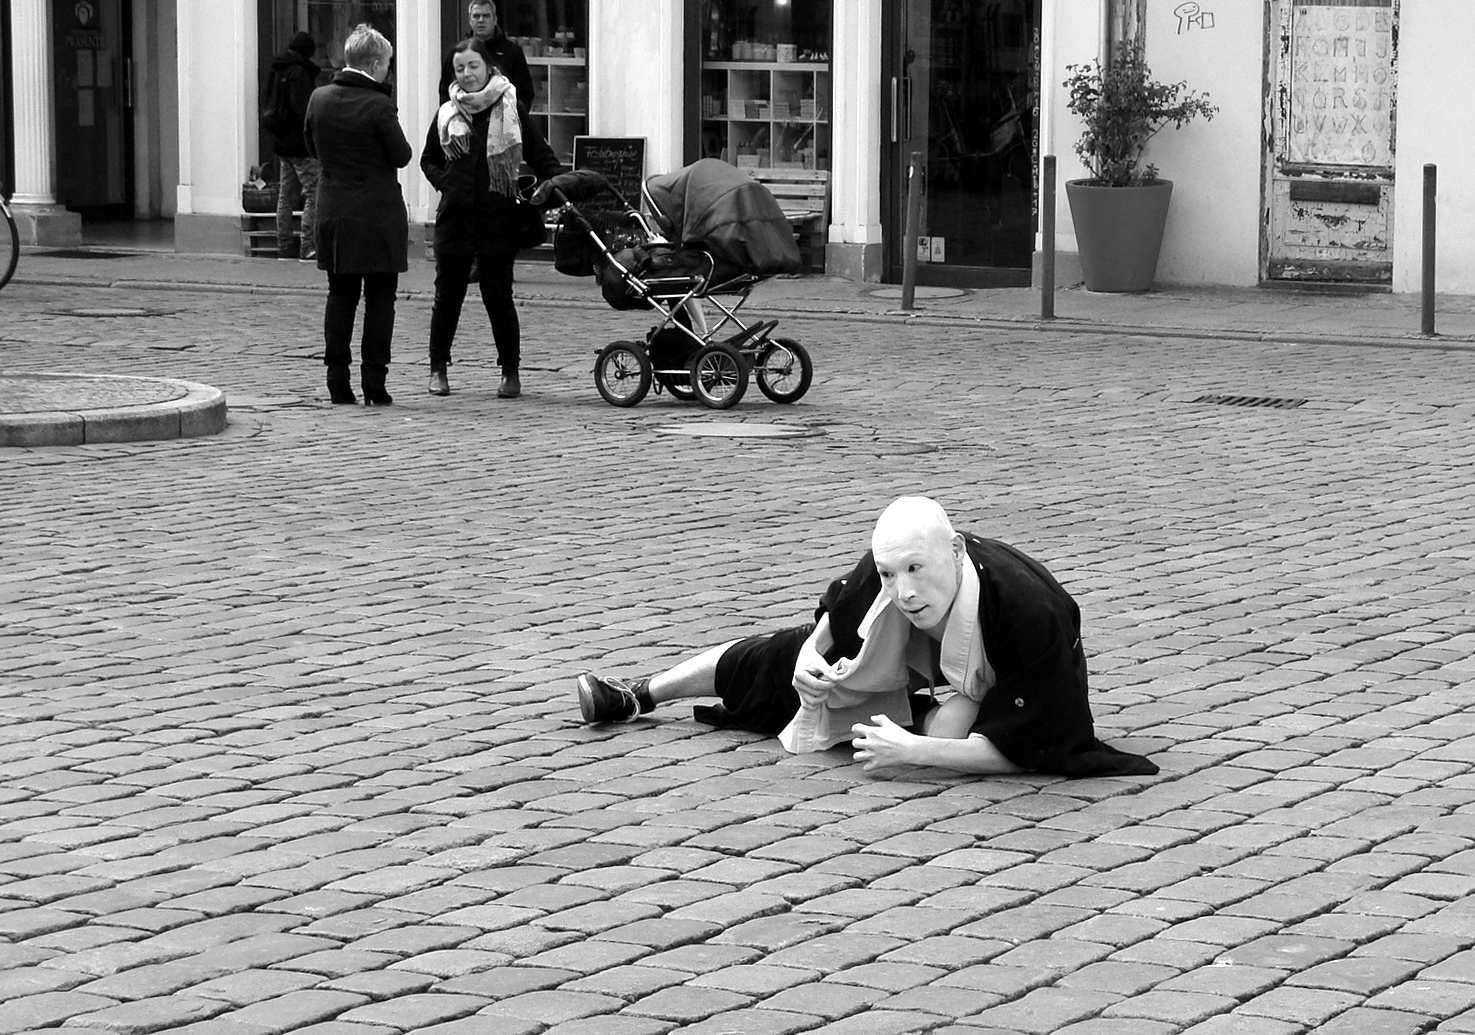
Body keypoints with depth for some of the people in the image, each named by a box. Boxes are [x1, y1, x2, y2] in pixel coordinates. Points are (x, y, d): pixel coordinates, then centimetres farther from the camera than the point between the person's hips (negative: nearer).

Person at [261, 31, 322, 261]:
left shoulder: (275, 73, 13)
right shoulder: (299, 72, -13)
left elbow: (266, 106, 16)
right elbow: (302, 108, -21)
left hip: (282, 143, 9)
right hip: (300, 143, -9)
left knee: (285, 195, 13)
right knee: (314, 193, -6)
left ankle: (284, 246, 14)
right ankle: (308, 247, -13)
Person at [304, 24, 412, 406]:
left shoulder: (319, 99, 0)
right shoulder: (378, 105, -16)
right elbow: (402, 156, -9)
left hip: (333, 211, 5)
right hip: (378, 212, -5)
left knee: (340, 294, 12)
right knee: (379, 298, 3)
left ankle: (337, 379, 9)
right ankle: (374, 381, 1)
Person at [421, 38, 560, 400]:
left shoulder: (511, 110, 1)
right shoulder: (447, 114, 7)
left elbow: (542, 156, 3)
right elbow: (428, 159, 20)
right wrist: (445, 183, 3)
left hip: (498, 217, -2)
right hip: (455, 214, 2)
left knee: (498, 295, -2)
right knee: (447, 294, 6)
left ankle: (511, 371, 7)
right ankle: (438, 369, 17)